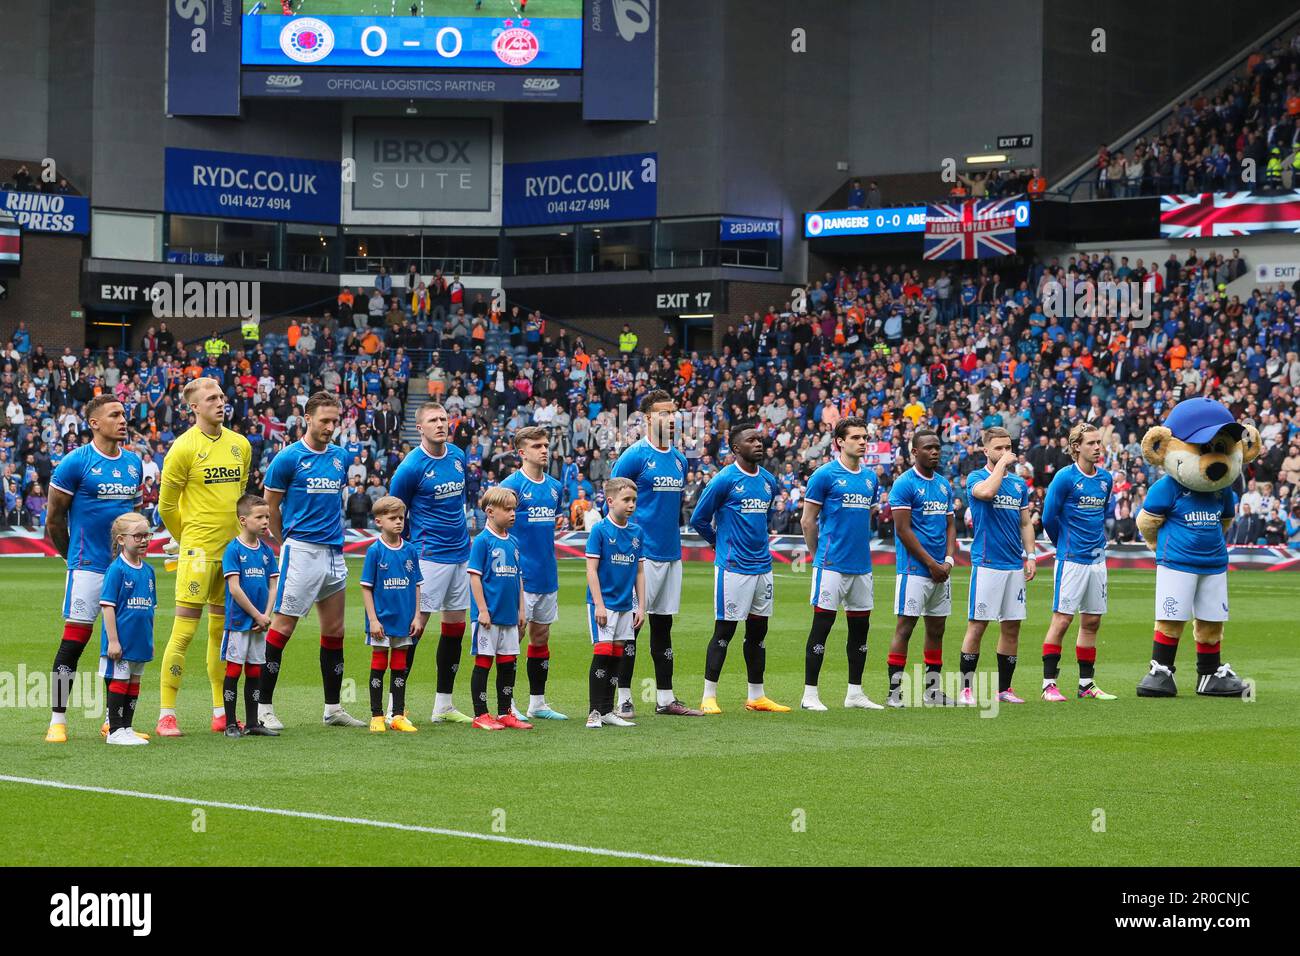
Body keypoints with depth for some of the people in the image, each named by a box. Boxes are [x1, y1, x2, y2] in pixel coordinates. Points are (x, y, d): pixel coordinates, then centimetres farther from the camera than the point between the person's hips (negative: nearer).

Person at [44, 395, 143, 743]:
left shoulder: (133, 463, 11)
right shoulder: (76, 463, -7)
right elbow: (54, 519, -2)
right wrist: (75, 557, 5)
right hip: (88, 568, -6)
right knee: (75, 639, -7)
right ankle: (57, 720, -3)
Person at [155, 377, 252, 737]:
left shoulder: (240, 445, 10)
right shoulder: (184, 448, -8)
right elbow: (166, 506, -1)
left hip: (233, 550, 6)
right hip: (199, 550, -6)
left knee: (222, 631, 11)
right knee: (184, 631, -7)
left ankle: (221, 713, 17)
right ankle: (166, 715, -4)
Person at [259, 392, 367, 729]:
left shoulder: (340, 457, 12)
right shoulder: (289, 458, -6)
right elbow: (271, 507, 0)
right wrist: (285, 544, 6)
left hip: (334, 552, 6)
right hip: (301, 550, -6)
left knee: (334, 631, 9)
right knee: (282, 627, -8)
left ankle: (333, 708, 17)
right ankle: (264, 707, -4)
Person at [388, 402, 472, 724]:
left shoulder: (458, 455, 8)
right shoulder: (411, 466, -11)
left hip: (461, 552, 7)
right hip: (430, 556, -7)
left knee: (456, 626, 9)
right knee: (414, 625, -10)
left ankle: (444, 706, 16)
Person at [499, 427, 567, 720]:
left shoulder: (554, 486, 11)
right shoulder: (512, 485, -9)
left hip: (548, 575, 7)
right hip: (521, 575, -7)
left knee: (541, 636, 11)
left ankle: (538, 703, 18)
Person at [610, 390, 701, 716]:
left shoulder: (679, 459, 13)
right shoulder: (635, 456, -9)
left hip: (671, 554, 7)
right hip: (641, 554, -7)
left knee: (663, 625, 11)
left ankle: (665, 698, 15)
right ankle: (623, 698, 0)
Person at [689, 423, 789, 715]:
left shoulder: (769, 481, 10)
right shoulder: (724, 480, -11)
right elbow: (699, 519, -4)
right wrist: (721, 543, 7)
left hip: (762, 565, 7)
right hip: (733, 567, -7)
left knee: (758, 631, 11)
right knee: (724, 631, -5)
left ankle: (757, 696, 19)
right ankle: (709, 698, 0)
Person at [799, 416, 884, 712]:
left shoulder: (871, 478, 12)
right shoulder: (825, 475, -7)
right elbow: (808, 521, -3)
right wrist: (819, 555, 3)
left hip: (861, 564, 6)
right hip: (832, 564, -6)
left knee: (860, 626, 9)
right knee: (822, 625, -5)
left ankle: (855, 693, 17)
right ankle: (810, 694, -2)